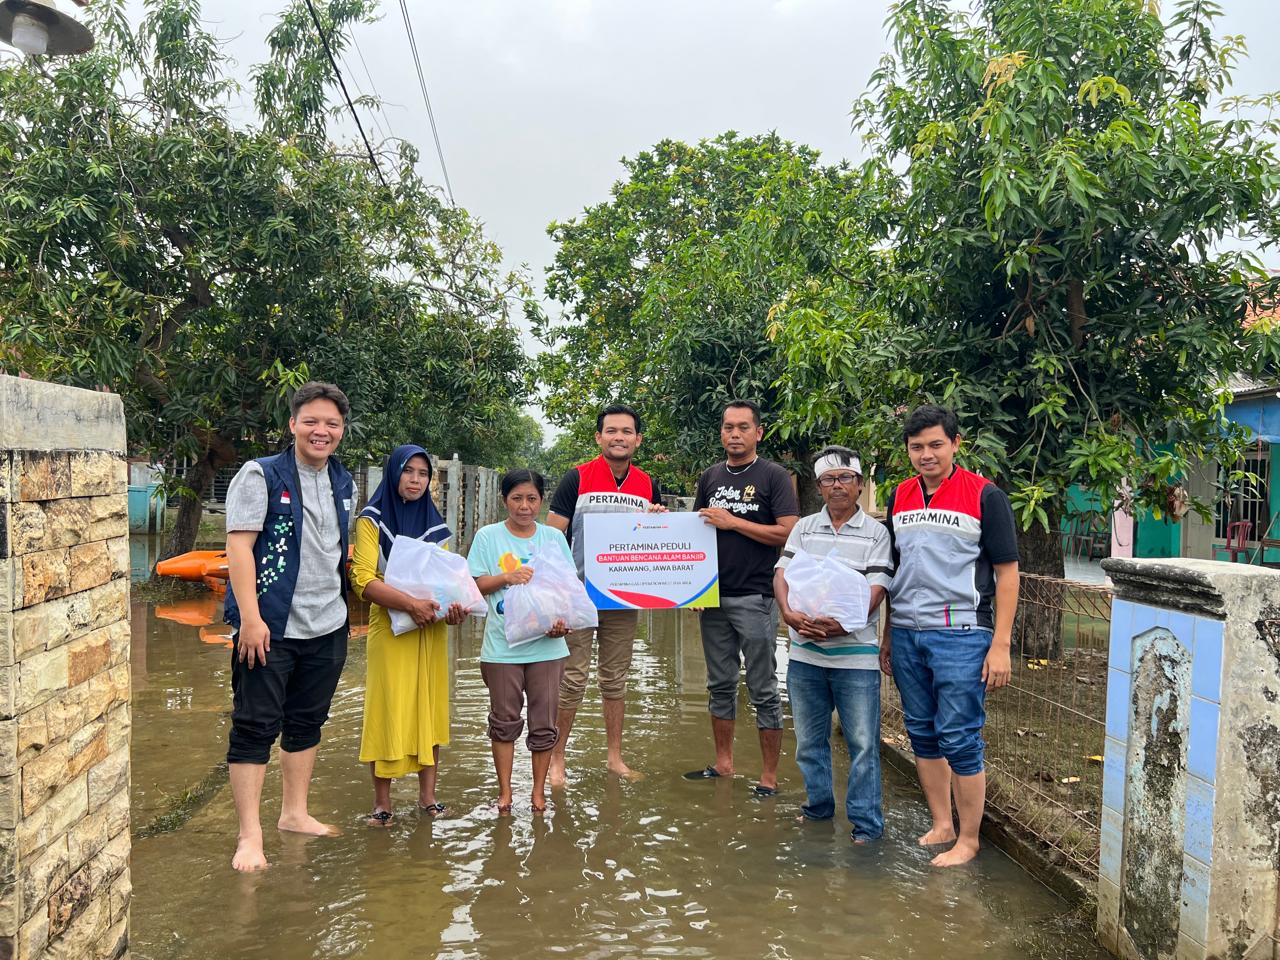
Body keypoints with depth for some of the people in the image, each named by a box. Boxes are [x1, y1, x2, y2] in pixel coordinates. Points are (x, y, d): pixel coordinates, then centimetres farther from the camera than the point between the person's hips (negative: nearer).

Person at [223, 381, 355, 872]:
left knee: (306, 722, 16)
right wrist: (250, 617, -21)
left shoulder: (342, 482, 11)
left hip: (327, 627, 6)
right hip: (269, 628, -6)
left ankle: (295, 812, 30)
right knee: (256, 727, -1)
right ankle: (250, 835, 6)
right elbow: (239, 546, -15)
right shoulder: (261, 475, -9)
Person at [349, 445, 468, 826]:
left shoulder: (434, 525, 12)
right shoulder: (372, 520, -2)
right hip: (390, 630, -4)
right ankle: (382, 802, 9)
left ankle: (427, 795, 16)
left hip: (431, 631, 4)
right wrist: (410, 603, -27)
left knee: (429, 708, 7)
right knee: (387, 710, -2)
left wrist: (456, 606, -10)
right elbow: (363, 580, -13)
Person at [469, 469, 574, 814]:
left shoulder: (554, 537, 6)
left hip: (546, 644, 1)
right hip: (502, 645, -1)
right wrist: (506, 577, -17)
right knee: (504, 721, 8)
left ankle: (539, 790, 22)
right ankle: (504, 791, 22)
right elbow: (474, 584, 0)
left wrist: (563, 621, -9)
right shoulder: (488, 536, 2)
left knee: (544, 722, 7)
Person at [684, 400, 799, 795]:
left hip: (755, 597, -6)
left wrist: (732, 522, -15)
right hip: (714, 595, 6)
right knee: (720, 685, 15)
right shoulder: (710, 477, 12)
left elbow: (788, 533, -14)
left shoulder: (773, 476, -5)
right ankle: (723, 762, 28)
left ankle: (769, 775, 11)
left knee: (763, 690, 2)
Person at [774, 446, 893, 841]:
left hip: (855, 653, -3)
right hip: (805, 652, 4)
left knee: (863, 742, 0)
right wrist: (789, 613, -19)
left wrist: (843, 624, -23)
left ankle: (866, 824, 11)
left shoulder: (876, 532, 1)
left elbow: (876, 589, -8)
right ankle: (819, 806, 31)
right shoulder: (804, 527, 10)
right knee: (809, 738, 14)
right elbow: (782, 574, 1)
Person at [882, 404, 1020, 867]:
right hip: (907, 635, 6)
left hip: (961, 635, -5)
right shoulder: (899, 497, 11)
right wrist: (888, 637, 15)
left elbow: (1007, 572, -5)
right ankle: (941, 825, 28)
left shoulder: (984, 496, -5)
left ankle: (968, 840, 14)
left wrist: (1000, 645, -10)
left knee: (959, 740, -1)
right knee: (923, 736, 13)